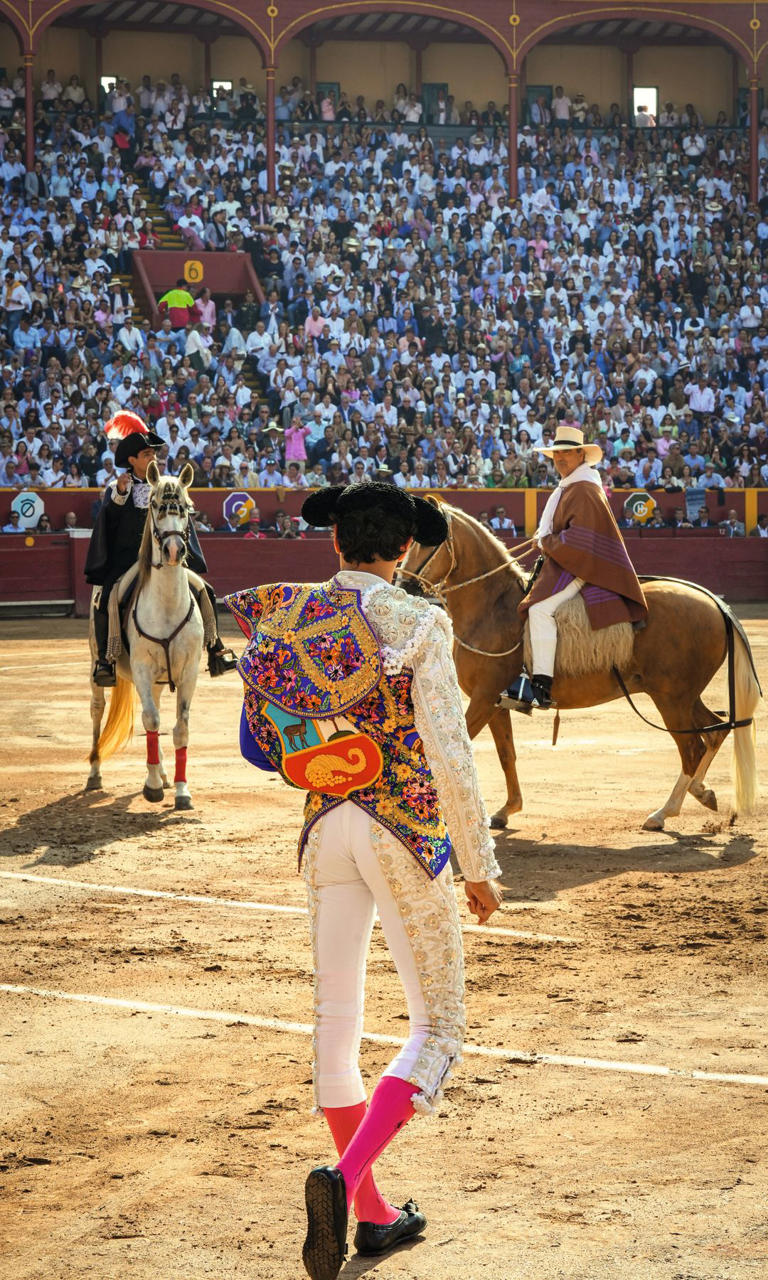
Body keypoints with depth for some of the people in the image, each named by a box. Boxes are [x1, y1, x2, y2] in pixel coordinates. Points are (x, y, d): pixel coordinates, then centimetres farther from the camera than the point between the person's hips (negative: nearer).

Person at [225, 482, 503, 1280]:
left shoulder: (283, 618, 3)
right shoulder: (417, 624, -11)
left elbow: (263, 743, 6)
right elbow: (449, 756, -15)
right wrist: (480, 866, -6)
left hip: (325, 829, 5)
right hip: (406, 833, -5)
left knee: (336, 1020, 13)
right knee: (437, 1026, 4)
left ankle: (373, 1214, 20)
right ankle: (344, 1179, -17)